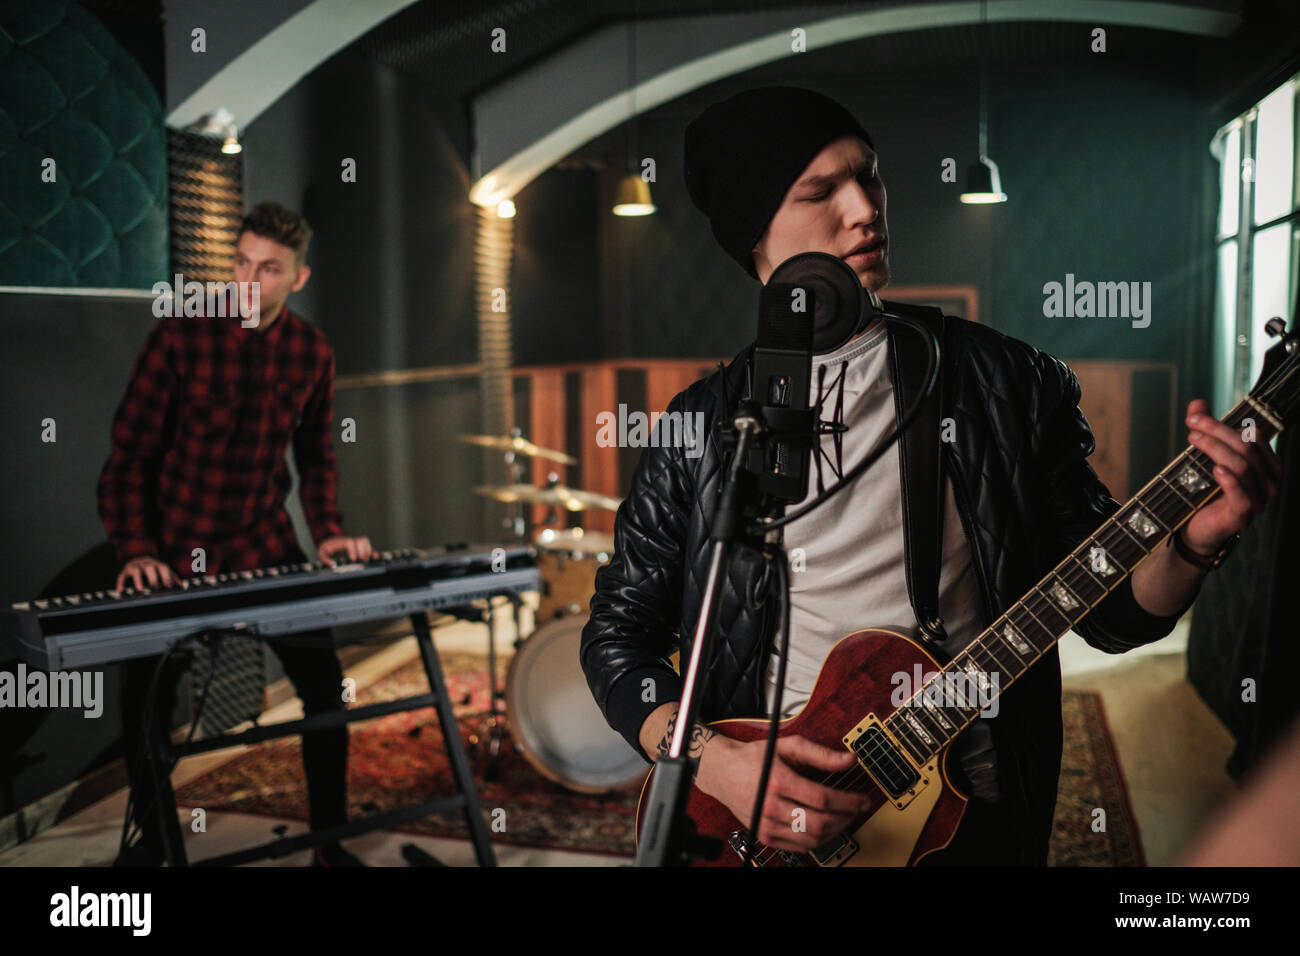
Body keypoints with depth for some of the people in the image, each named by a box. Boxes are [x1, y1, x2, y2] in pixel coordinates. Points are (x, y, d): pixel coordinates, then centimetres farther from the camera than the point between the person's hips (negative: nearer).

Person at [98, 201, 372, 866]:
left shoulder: (312, 353, -3)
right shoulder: (180, 337, -13)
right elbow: (128, 456, -10)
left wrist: (326, 530, -4)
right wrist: (136, 551, -21)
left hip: (263, 547, 2)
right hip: (172, 555, -2)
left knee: (326, 685, -2)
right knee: (146, 708, 5)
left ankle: (330, 844, 15)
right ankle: (148, 838, 33)